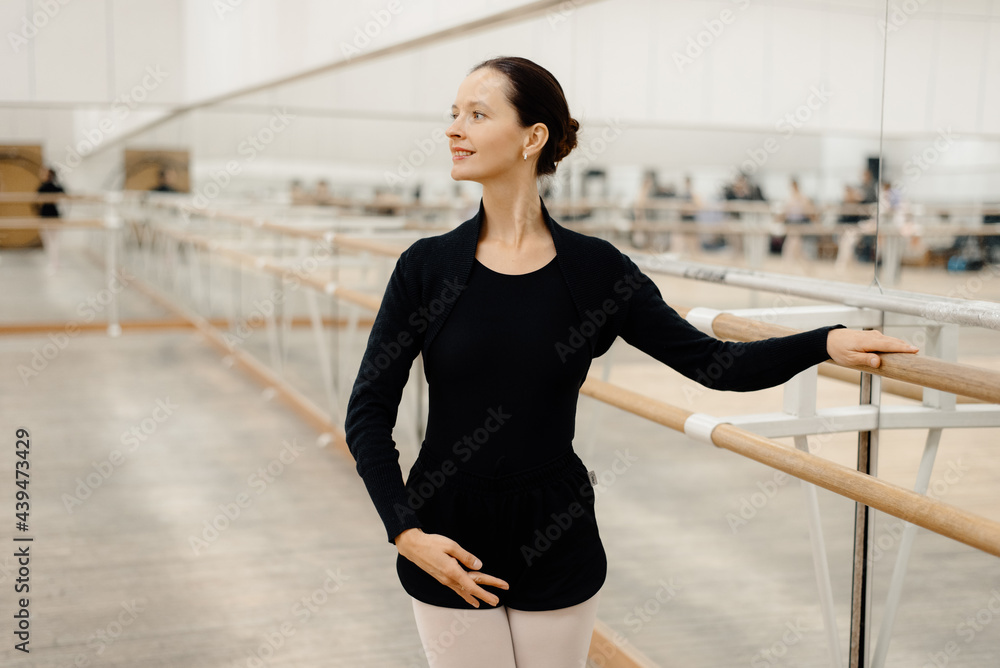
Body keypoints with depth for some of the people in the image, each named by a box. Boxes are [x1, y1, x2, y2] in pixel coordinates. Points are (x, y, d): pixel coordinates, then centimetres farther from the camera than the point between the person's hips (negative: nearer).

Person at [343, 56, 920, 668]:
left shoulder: (595, 268, -4)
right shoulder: (427, 266, -5)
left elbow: (713, 362, -2)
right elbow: (368, 414, -4)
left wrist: (827, 341, -14)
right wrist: (405, 531, -14)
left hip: (557, 545, 1)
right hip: (448, 545, 0)